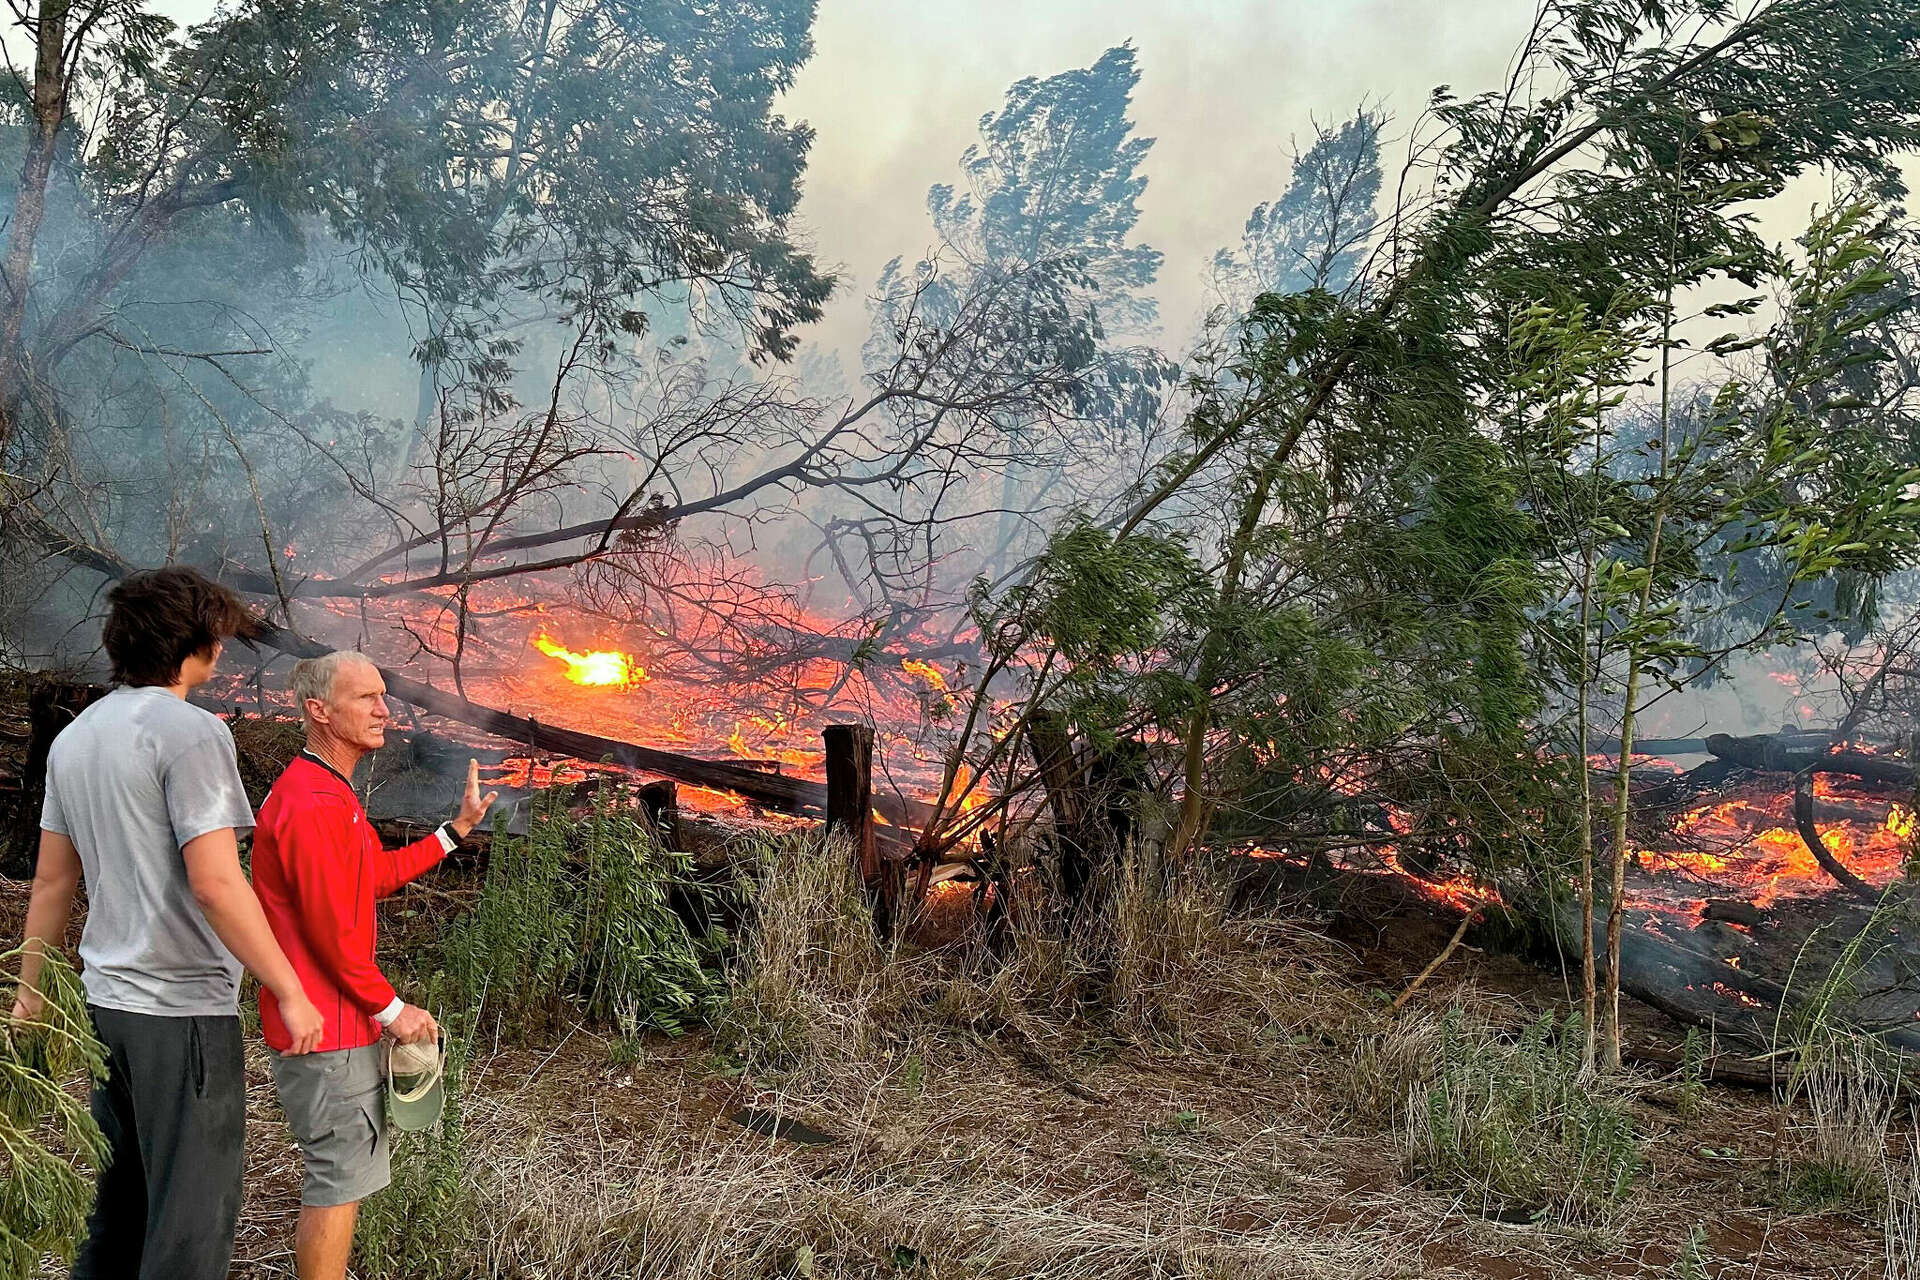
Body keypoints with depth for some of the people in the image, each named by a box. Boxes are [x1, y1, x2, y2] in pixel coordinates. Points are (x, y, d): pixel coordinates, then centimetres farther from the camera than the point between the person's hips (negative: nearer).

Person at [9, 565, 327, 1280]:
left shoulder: (75, 737, 11)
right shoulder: (190, 732, -15)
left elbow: (51, 881, 15)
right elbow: (215, 882, -21)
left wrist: (31, 991, 22)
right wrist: (290, 993, -15)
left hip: (106, 999, 8)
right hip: (183, 1007, -8)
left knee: (124, 1193, 20)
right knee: (193, 1212, -1)